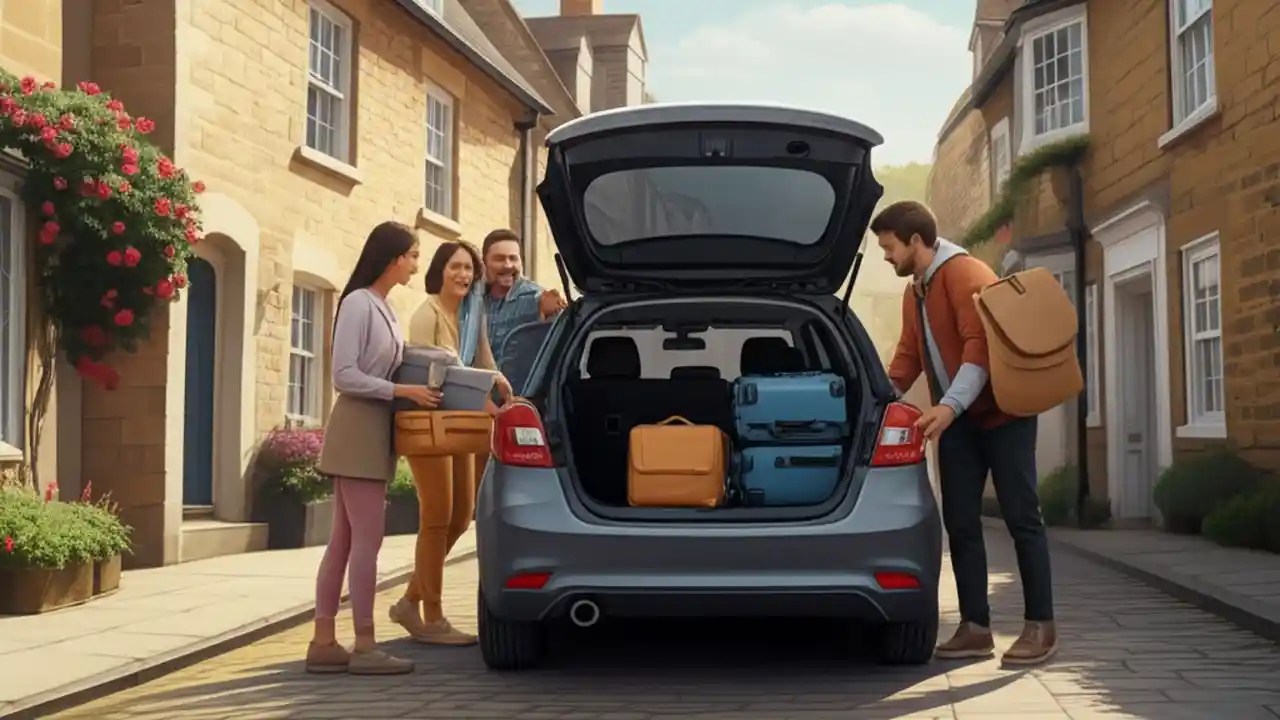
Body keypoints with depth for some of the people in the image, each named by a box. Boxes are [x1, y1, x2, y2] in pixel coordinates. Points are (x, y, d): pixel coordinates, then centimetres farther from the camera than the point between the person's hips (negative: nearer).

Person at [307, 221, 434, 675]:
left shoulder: (384, 308, 15)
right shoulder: (358, 303, -12)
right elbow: (344, 376, -17)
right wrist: (404, 391, -19)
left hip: (373, 431, 9)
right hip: (358, 430, -9)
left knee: (344, 541, 8)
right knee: (366, 540, -7)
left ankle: (323, 643, 11)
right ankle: (364, 647, -3)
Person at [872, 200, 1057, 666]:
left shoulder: (965, 273, -15)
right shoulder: (914, 292, 14)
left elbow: (981, 345, -24)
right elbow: (910, 353, 19)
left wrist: (950, 404, -33)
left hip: (1001, 413, -8)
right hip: (957, 421, 9)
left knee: (1020, 517, -5)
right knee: (960, 523, 3)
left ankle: (1041, 626, 1)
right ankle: (976, 628, 6)